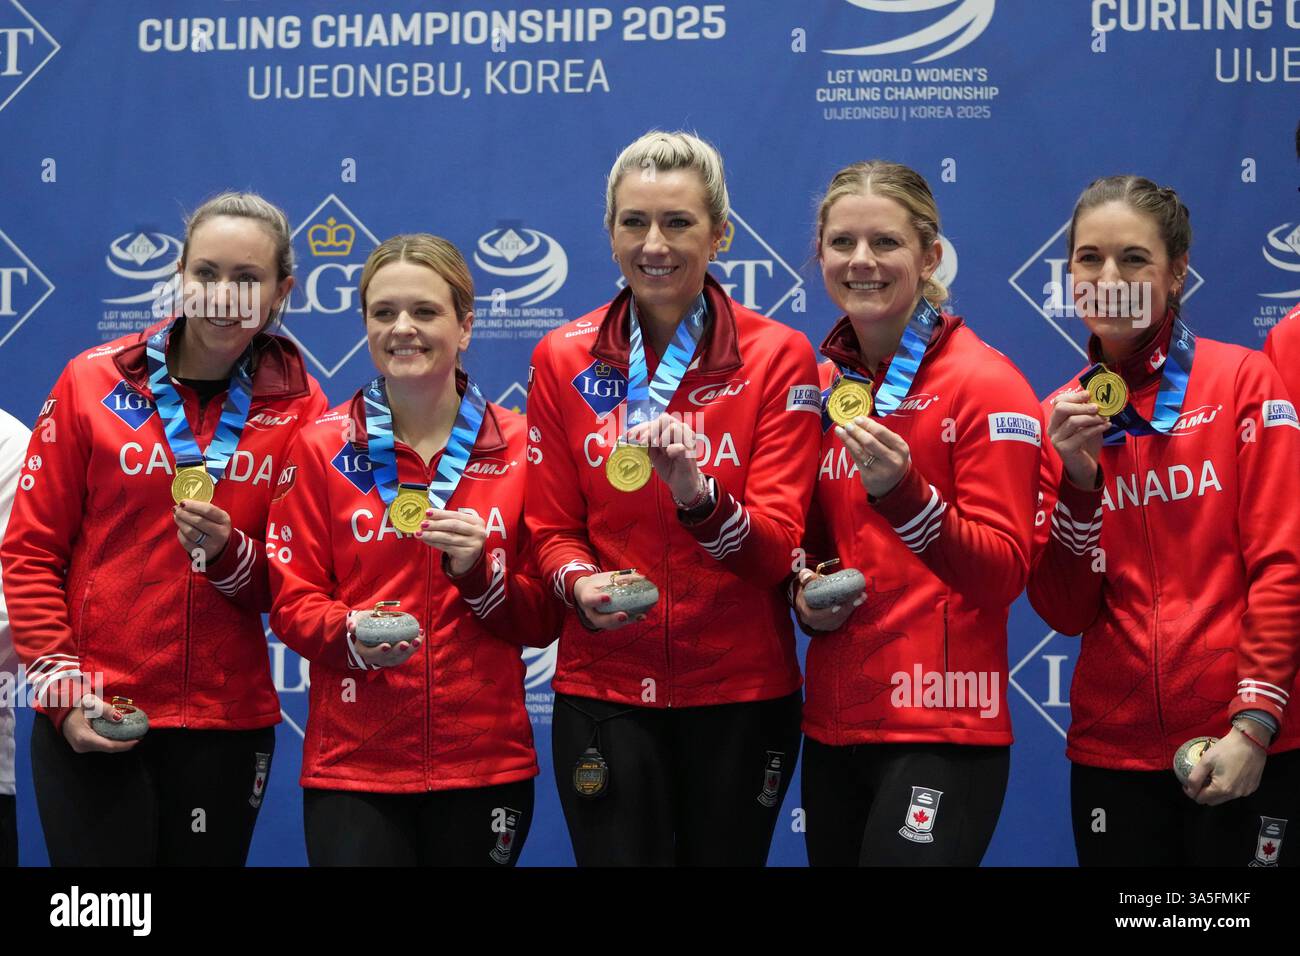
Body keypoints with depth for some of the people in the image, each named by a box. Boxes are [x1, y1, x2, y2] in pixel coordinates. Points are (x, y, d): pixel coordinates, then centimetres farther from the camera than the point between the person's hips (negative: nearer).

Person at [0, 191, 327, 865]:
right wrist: (61, 687, -7)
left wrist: (229, 552, -15)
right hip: (90, 726, -1)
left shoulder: (299, 407, 1)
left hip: (227, 722, 1)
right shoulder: (93, 381, -1)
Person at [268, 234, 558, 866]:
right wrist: (354, 637, -19)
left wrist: (479, 571, -14)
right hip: (353, 764, -1)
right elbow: (293, 601, 0)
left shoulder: (517, 447, 3)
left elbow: (543, 620, 4)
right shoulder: (322, 447, 2)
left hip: (486, 762, 1)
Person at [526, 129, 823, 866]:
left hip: (740, 691, -1)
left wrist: (697, 493, -30)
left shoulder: (778, 356, -5)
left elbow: (778, 547, -10)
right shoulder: (562, 360, 1)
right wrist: (580, 582, -18)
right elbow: (552, 529, 5)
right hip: (604, 688, 1)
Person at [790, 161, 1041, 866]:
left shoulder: (985, 385, -9)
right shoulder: (820, 385, 9)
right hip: (832, 722, 6)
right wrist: (804, 593, 1)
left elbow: (1005, 575, -14)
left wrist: (902, 492, -27)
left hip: (942, 728, -6)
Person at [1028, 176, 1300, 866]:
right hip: (1114, 748, 3)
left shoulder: (1243, 380, -3)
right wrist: (1078, 475, -11)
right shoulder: (1061, 416, 6)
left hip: (1245, 751, -3)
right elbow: (1064, 611, 1)